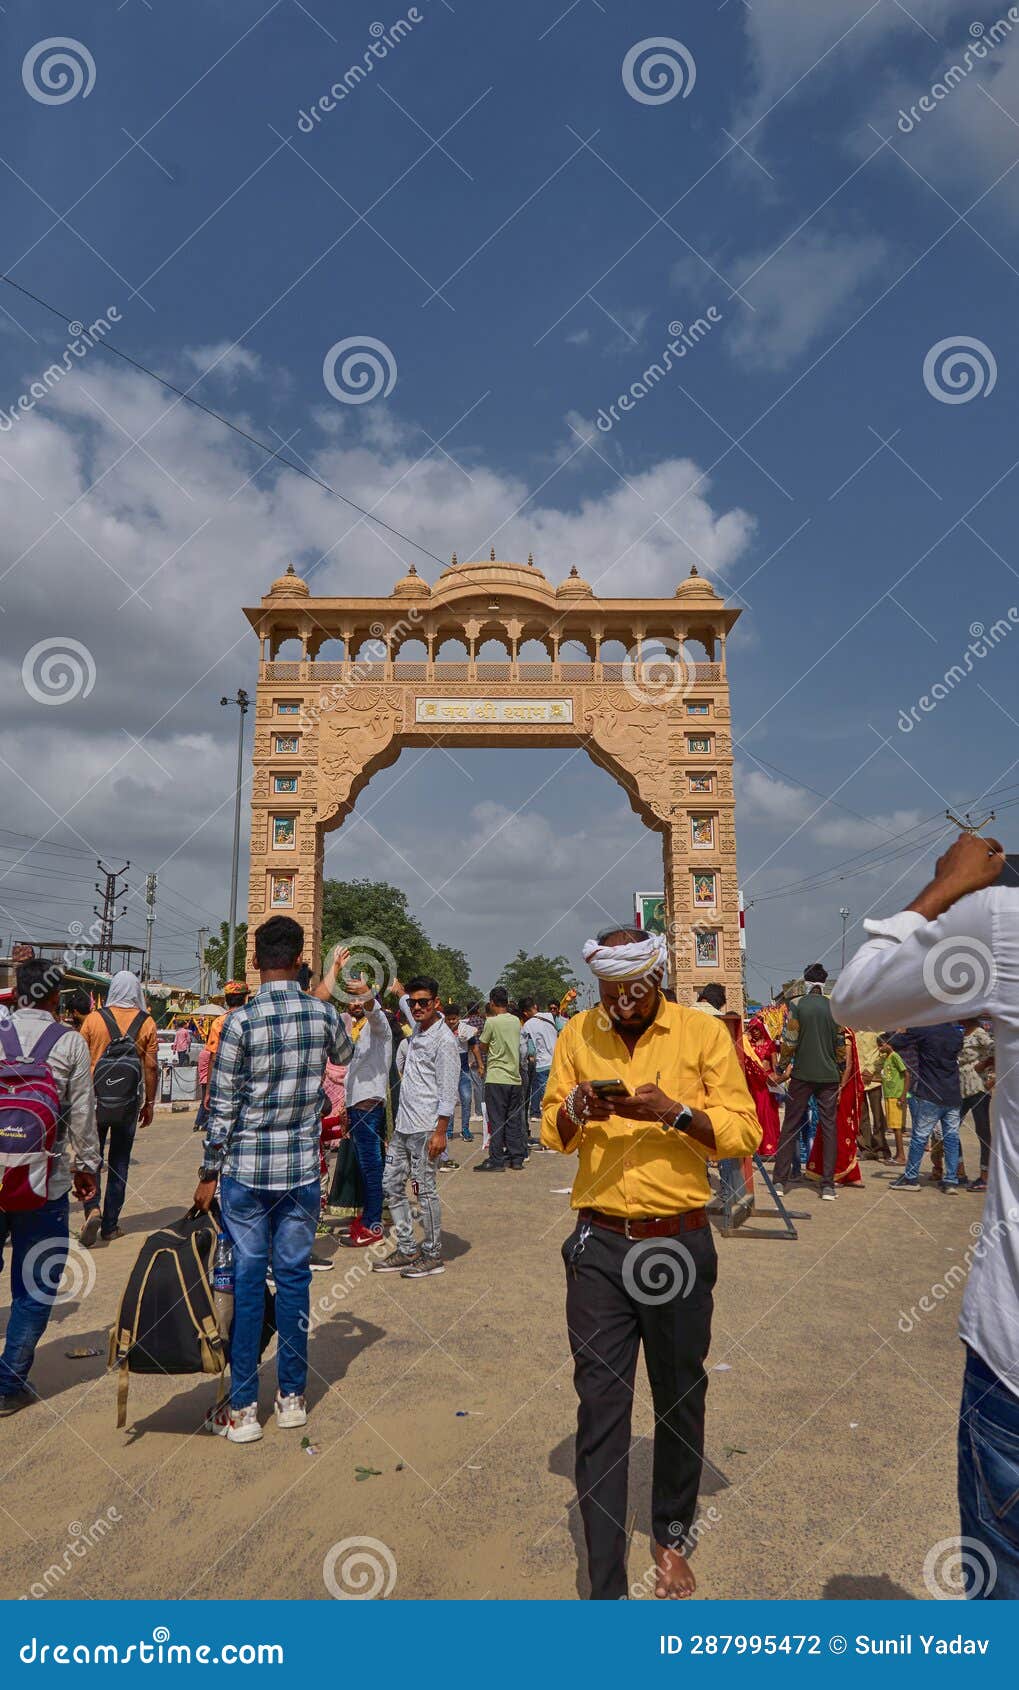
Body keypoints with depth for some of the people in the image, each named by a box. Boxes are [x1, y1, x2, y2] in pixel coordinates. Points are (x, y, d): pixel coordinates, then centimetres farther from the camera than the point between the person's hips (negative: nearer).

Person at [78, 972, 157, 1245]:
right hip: (129, 1100, 1)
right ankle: (110, 1225, 16)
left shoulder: (94, 1018, -4)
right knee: (119, 1162, 10)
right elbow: (151, 1067, -3)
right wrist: (149, 1103, 6)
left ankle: (92, 1209, -11)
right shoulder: (146, 1023, -4)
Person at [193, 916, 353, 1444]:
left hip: (245, 1171, -2)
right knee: (294, 1277, 12)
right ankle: (292, 1396, 24)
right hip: (302, 1169, 2)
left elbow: (222, 1106, -9)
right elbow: (344, 1055, 19)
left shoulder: (241, 1020, -13)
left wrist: (210, 1173, 2)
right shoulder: (324, 1013, -4)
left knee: (247, 1281, 7)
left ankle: (242, 1409, 16)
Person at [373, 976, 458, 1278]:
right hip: (403, 1124, 9)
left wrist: (440, 1132, -19)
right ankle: (407, 1250, 22)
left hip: (425, 1128, -9)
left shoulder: (444, 1040, -13)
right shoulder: (416, 1032, 11)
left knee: (425, 1189, -1)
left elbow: (448, 1092, -16)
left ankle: (433, 1256, 12)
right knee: (391, 1185, 11)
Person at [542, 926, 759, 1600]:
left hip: (681, 1244, -1)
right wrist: (576, 1109, -13)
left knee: (681, 1401, 16)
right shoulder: (578, 1035, 2)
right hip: (600, 1246, 1)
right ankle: (605, 1585, 18)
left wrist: (675, 1112, -21)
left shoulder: (705, 1033, -5)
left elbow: (744, 1132, -6)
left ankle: (673, 1538, 41)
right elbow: (553, 1133, 9)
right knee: (600, 1408, 4)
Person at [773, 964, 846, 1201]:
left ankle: (780, 1180, 6)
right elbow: (840, 1044, 8)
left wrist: (782, 1068, 5)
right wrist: (841, 1069, 21)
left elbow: (789, 1041, -7)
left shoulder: (797, 1006, -6)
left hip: (802, 1074, -2)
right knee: (829, 1127, 7)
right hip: (829, 1075, 2)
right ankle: (828, 1185, 6)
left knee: (790, 1126, 5)